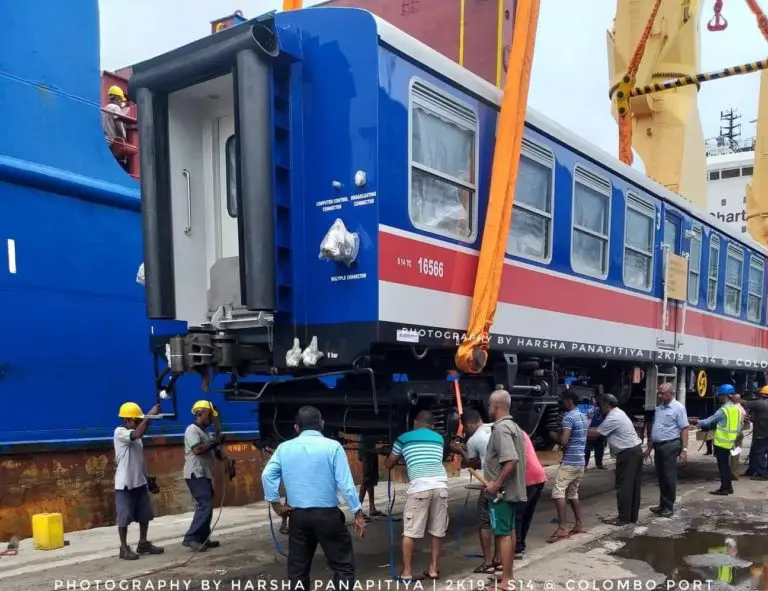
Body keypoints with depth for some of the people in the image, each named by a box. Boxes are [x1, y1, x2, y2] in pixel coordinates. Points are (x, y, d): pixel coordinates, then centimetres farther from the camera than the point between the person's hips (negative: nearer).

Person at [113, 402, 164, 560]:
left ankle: (143, 544, 25)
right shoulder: (120, 432, -12)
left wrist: (147, 478, 19)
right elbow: (138, 433, -31)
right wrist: (150, 415, -29)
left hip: (140, 482, 8)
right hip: (125, 484, -8)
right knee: (124, 517, 0)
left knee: (145, 515, 13)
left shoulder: (136, 437, 14)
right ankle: (124, 548, 9)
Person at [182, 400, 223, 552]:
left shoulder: (205, 432, 19)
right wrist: (214, 443, -14)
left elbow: (212, 452, 24)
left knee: (206, 506, 10)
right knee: (205, 506, -15)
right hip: (196, 474, -10)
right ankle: (190, 538, -12)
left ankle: (202, 538, 16)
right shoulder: (192, 430, -10)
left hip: (205, 474, 10)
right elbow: (197, 449, -24)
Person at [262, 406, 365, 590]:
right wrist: (358, 513, -4)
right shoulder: (332, 446, -7)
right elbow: (345, 483, -10)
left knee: (297, 567, 14)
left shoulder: (284, 447, 3)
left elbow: (267, 475, -4)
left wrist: (275, 503, 5)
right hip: (327, 514, -3)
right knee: (343, 565, 6)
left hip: (297, 515, 4)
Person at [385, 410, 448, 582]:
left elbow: (389, 465, 24)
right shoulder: (439, 438, 22)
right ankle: (433, 569, 22)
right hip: (440, 486, 3)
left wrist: (388, 456, 46)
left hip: (419, 487, -3)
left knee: (409, 532, 7)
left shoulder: (403, 438, 14)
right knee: (438, 532, 15)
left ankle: (407, 573, 10)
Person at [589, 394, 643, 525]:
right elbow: (600, 430, 21)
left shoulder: (612, 418, -17)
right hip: (635, 450, 10)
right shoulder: (618, 413, 14)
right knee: (633, 485, 12)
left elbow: (595, 434, -13)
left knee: (624, 486, -4)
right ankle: (633, 516, 18)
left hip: (627, 453, -10)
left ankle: (623, 518, 0)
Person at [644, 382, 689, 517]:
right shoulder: (659, 407, 13)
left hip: (670, 446, -7)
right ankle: (662, 505, 21)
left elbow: (684, 429, -11)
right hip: (658, 446, 7)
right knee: (661, 477, 12)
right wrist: (649, 447, 18)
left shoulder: (678, 408, -8)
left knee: (669, 477, -1)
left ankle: (669, 507, 6)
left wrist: (684, 449, -17)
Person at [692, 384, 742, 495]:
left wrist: (696, 422, 2)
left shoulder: (723, 410, -17)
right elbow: (739, 428, 11)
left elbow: (709, 422, -12)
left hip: (721, 442, -8)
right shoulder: (737, 409, 6)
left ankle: (724, 488, 3)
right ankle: (728, 487, 21)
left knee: (722, 465, 0)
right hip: (729, 442, 8)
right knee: (726, 465, 16)